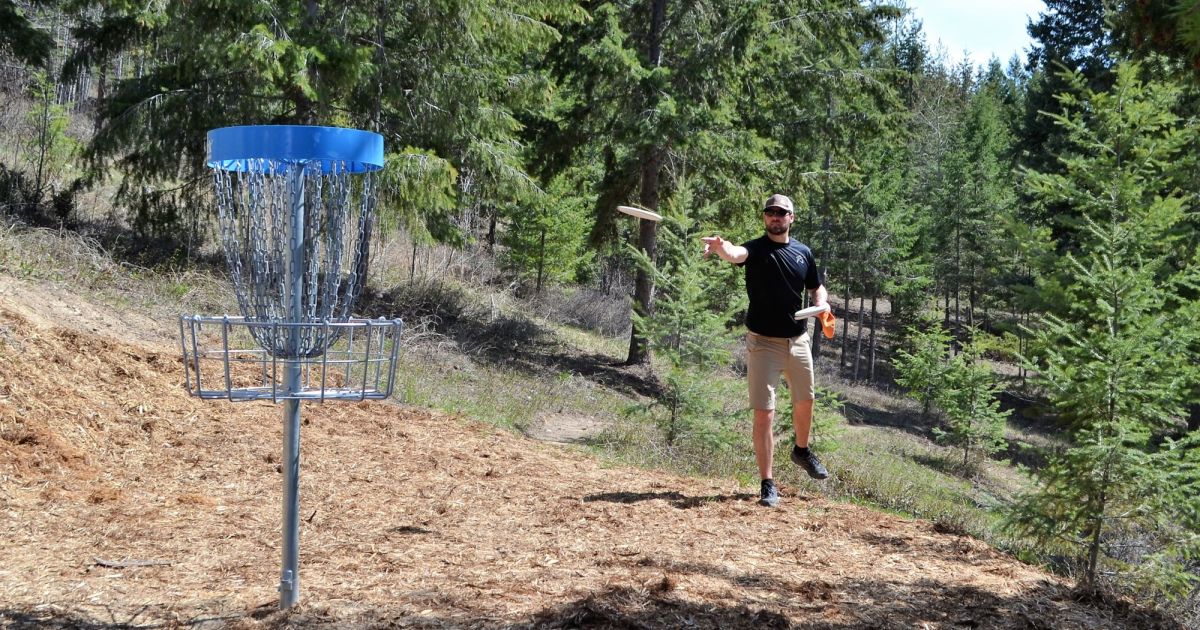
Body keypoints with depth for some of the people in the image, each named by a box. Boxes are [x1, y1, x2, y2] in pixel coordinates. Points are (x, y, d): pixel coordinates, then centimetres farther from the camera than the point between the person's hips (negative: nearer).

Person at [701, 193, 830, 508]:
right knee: (764, 413, -8)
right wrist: (721, 247, -59)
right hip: (764, 342, -5)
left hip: (798, 340, 5)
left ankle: (802, 451, 49)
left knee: (805, 402, 21)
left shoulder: (803, 252, 5)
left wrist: (822, 306, -6)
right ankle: (768, 484, -4)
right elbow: (736, 254, -34)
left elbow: (817, 288, 17)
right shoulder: (755, 249, -11)